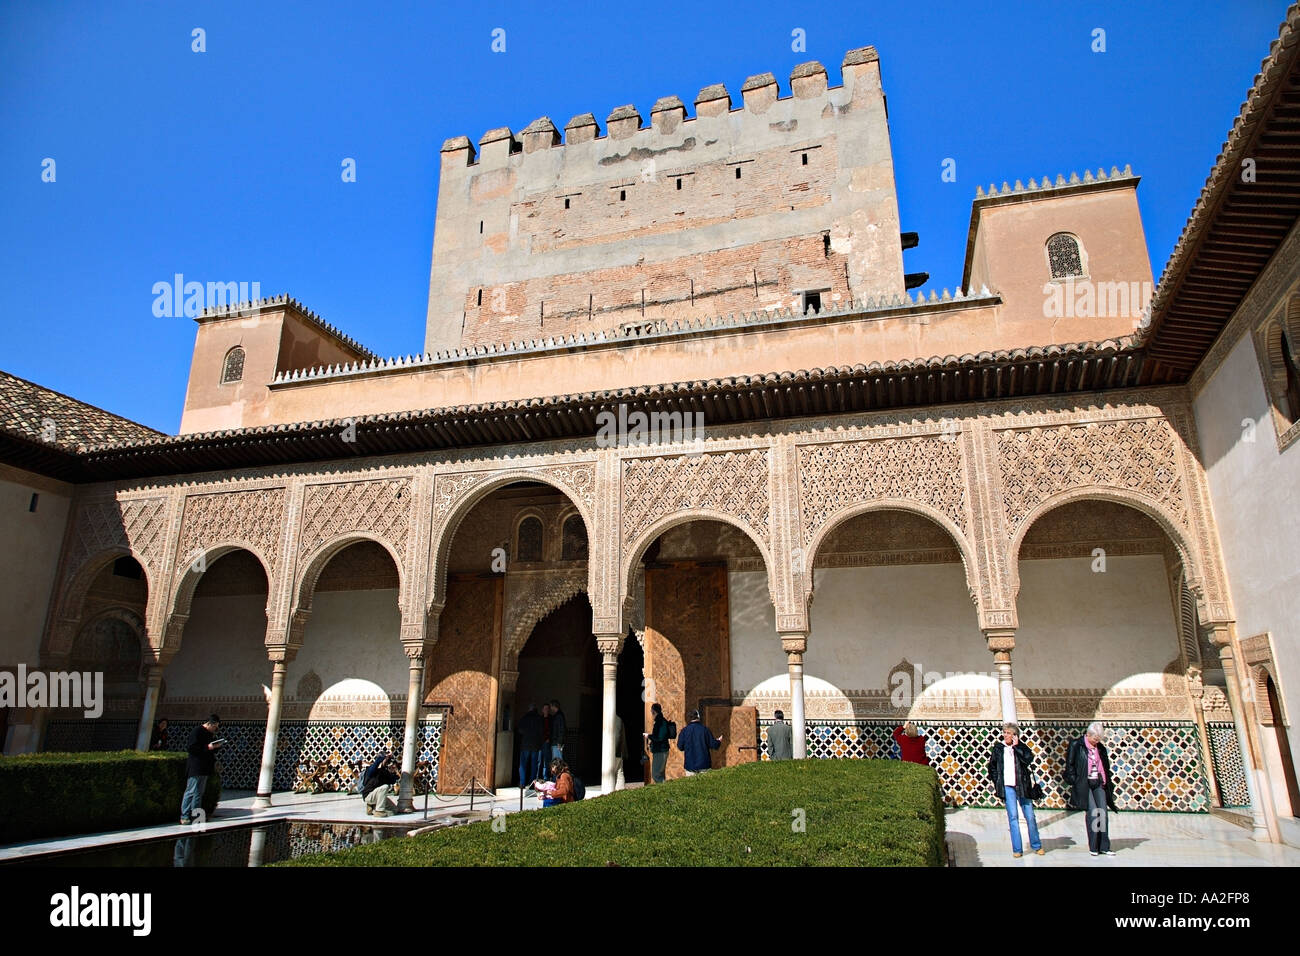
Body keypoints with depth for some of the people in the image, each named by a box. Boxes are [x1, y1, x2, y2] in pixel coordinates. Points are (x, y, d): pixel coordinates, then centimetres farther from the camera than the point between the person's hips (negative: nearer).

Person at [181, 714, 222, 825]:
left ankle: (195, 815, 14)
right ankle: (184, 816, -4)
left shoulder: (210, 733, 17)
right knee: (192, 791, -8)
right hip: (195, 768, -9)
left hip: (205, 768, 9)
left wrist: (217, 746, 5)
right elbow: (192, 748, -16)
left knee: (200, 792, 10)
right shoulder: (197, 731, -8)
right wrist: (208, 747, -20)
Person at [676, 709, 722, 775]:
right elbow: (714, 745, -4)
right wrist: (719, 741, 19)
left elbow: (680, 747, 0)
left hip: (690, 765, 1)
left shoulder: (684, 730, -5)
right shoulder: (705, 729, -8)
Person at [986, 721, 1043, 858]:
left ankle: (1036, 845, 24)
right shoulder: (998, 747, 5)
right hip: (1008, 786, 1)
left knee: (1030, 816, 7)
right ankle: (1017, 849, 2)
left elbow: (1029, 760, -18)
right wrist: (996, 782, 7)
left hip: (1023, 786, 0)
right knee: (1012, 818, -2)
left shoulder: (1021, 746, 1)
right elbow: (992, 766, 14)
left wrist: (1016, 747, -15)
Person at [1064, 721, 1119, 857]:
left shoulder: (1100, 748, 10)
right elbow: (1070, 764, -3)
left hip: (1098, 783, 5)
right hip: (1084, 784, -5)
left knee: (1103, 812, 0)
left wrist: (1108, 783, 12)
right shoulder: (1076, 745, -4)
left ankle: (1104, 847, 9)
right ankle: (1093, 847, -2)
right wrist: (1073, 782, -8)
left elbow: (1106, 767, 18)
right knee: (1093, 812, -11)